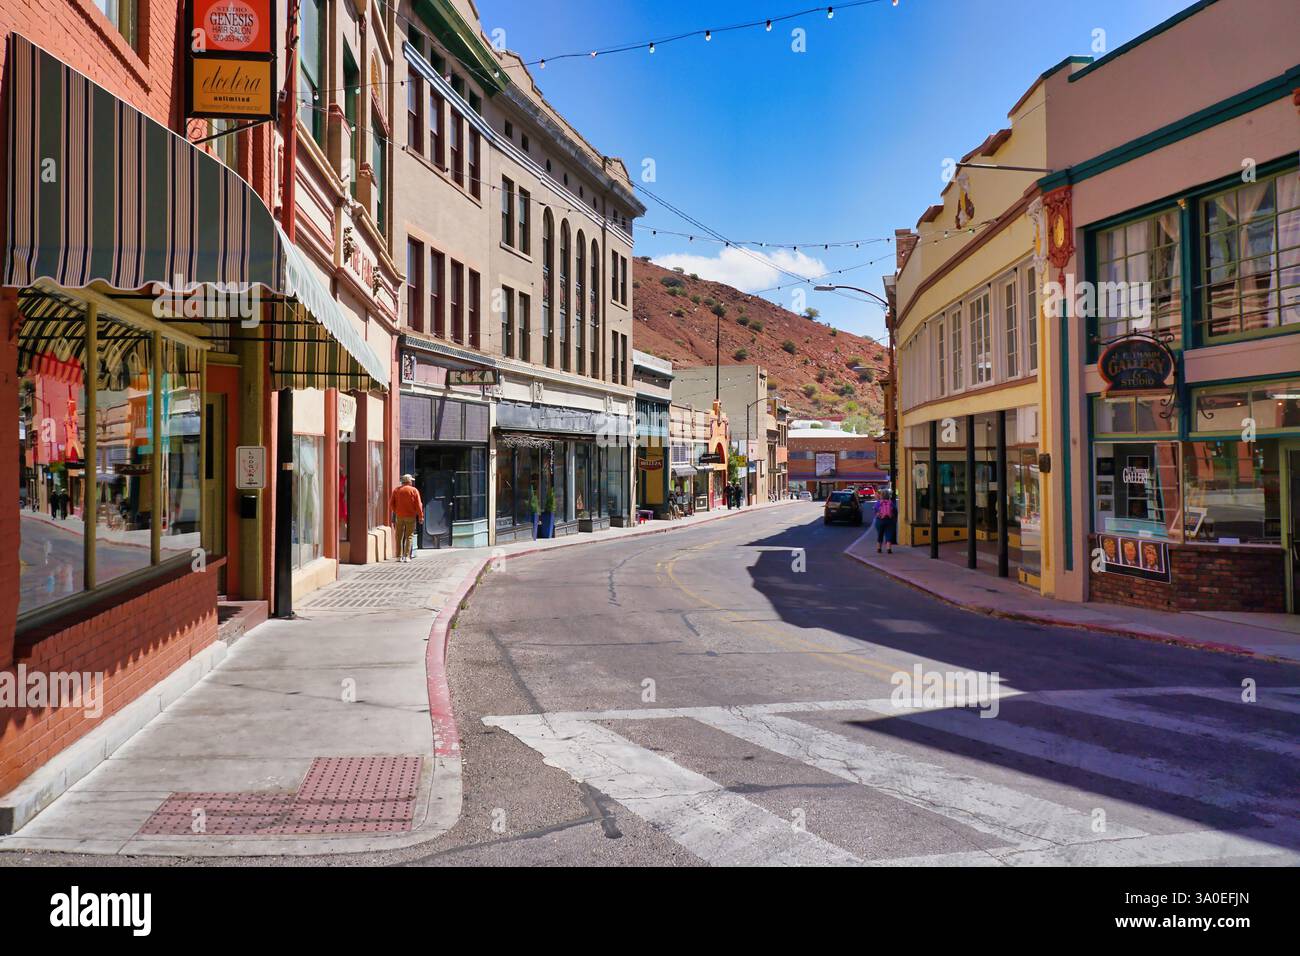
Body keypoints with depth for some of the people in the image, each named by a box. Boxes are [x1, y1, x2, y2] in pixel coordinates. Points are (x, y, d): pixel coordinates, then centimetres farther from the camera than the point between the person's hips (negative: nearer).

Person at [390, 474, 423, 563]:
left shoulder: (396, 490, 5)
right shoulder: (414, 490, -4)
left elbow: (391, 503, 5)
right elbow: (418, 505, -7)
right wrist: (420, 516, -2)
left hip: (399, 516, 3)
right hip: (411, 516, -3)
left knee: (399, 536, 11)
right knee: (409, 536, 2)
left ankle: (399, 556, 11)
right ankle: (407, 556, -6)